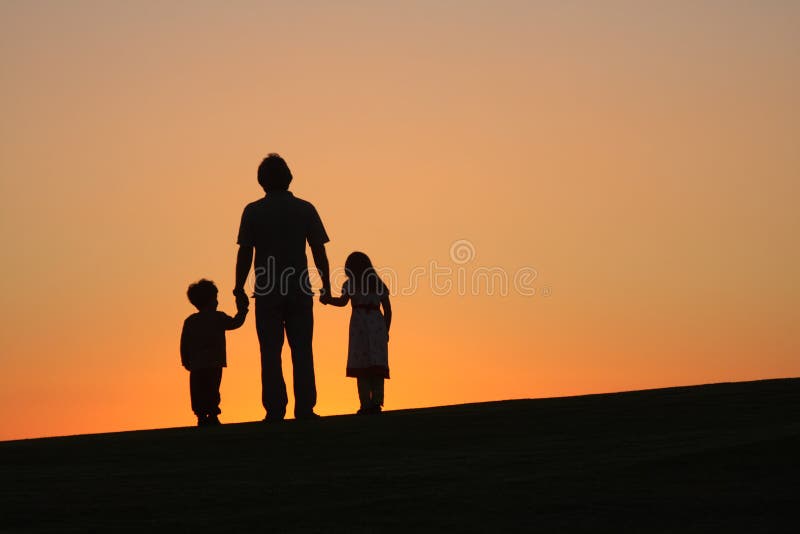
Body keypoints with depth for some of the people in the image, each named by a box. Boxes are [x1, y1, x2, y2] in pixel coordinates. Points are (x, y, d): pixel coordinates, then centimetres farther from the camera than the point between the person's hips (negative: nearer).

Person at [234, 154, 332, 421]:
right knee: (302, 351, 5)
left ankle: (275, 409, 0)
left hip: (267, 292, -1)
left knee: (270, 352, 4)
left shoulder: (253, 211, -1)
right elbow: (319, 250, 2)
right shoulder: (305, 209, 3)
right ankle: (304, 408, 1)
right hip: (300, 291, 1)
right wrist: (326, 285, 9)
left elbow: (245, 252, -3)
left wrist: (239, 288, 5)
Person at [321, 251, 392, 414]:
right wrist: (386, 330, 20)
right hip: (377, 323, 3)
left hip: (359, 323, -3)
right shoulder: (379, 284, 18)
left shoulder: (351, 284, 8)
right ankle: (376, 402, -10)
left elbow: (342, 301, -8)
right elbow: (388, 309, 14)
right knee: (377, 365, 1)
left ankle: (366, 404, -14)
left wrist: (327, 299, 6)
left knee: (360, 365, -5)